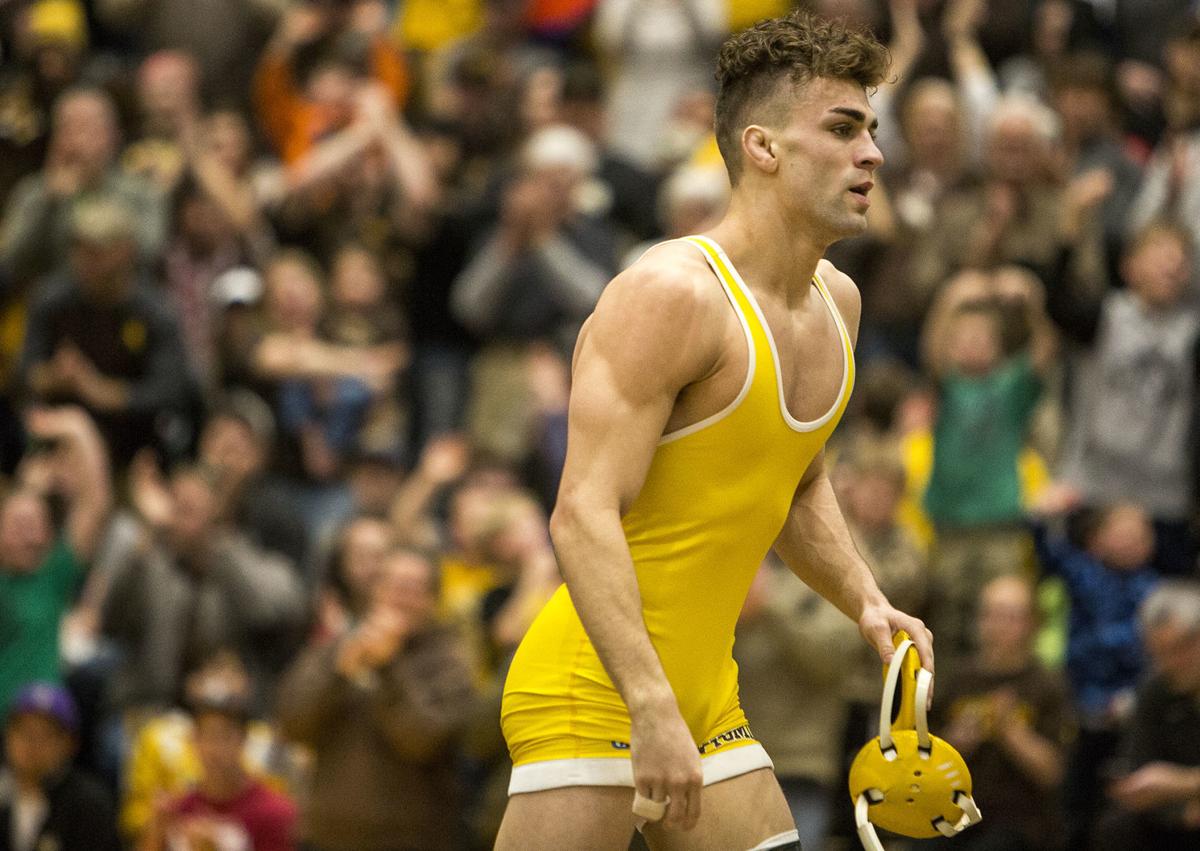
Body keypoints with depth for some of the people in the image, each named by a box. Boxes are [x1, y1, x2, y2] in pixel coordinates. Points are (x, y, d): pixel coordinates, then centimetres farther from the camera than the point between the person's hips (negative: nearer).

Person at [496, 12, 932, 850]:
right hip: (593, 691, -9)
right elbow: (584, 516, -23)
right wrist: (651, 708, -31)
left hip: (704, 696, 9)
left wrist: (864, 600, 12)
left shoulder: (836, 303, 12)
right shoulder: (673, 294, -16)